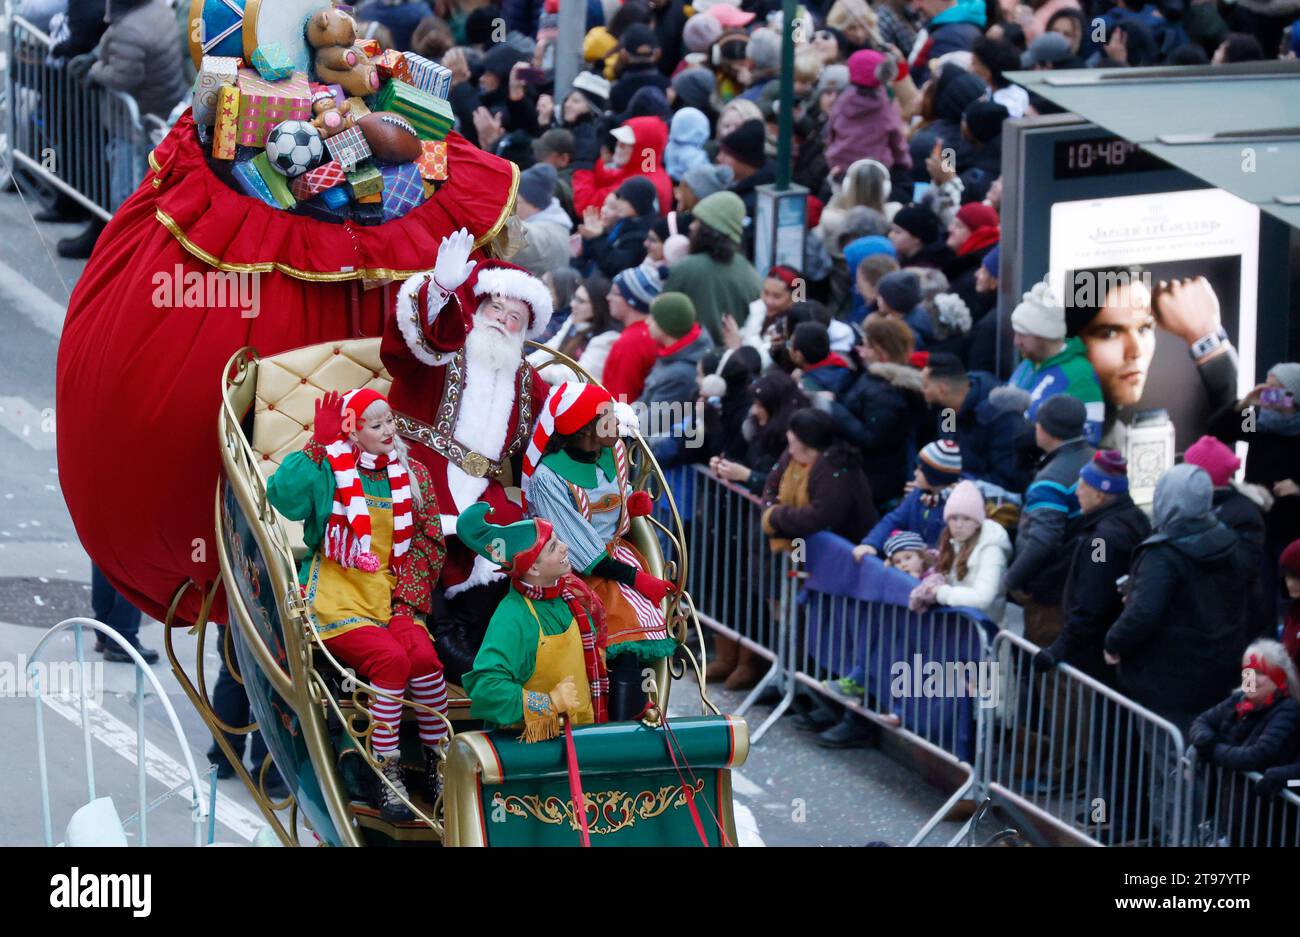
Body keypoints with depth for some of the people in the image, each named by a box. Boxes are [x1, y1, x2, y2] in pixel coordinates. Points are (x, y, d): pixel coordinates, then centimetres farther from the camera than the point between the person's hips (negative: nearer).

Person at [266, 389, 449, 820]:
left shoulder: (413, 475, 10)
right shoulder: (329, 472, -1)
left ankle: (437, 766, -12)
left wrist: (408, 598, -1)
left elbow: (428, 541, 12)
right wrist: (319, 444, -22)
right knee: (390, 658, -31)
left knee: (424, 657, -28)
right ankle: (386, 774, -20)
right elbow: (283, 494, -20)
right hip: (338, 603, -3)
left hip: (391, 601, 3)